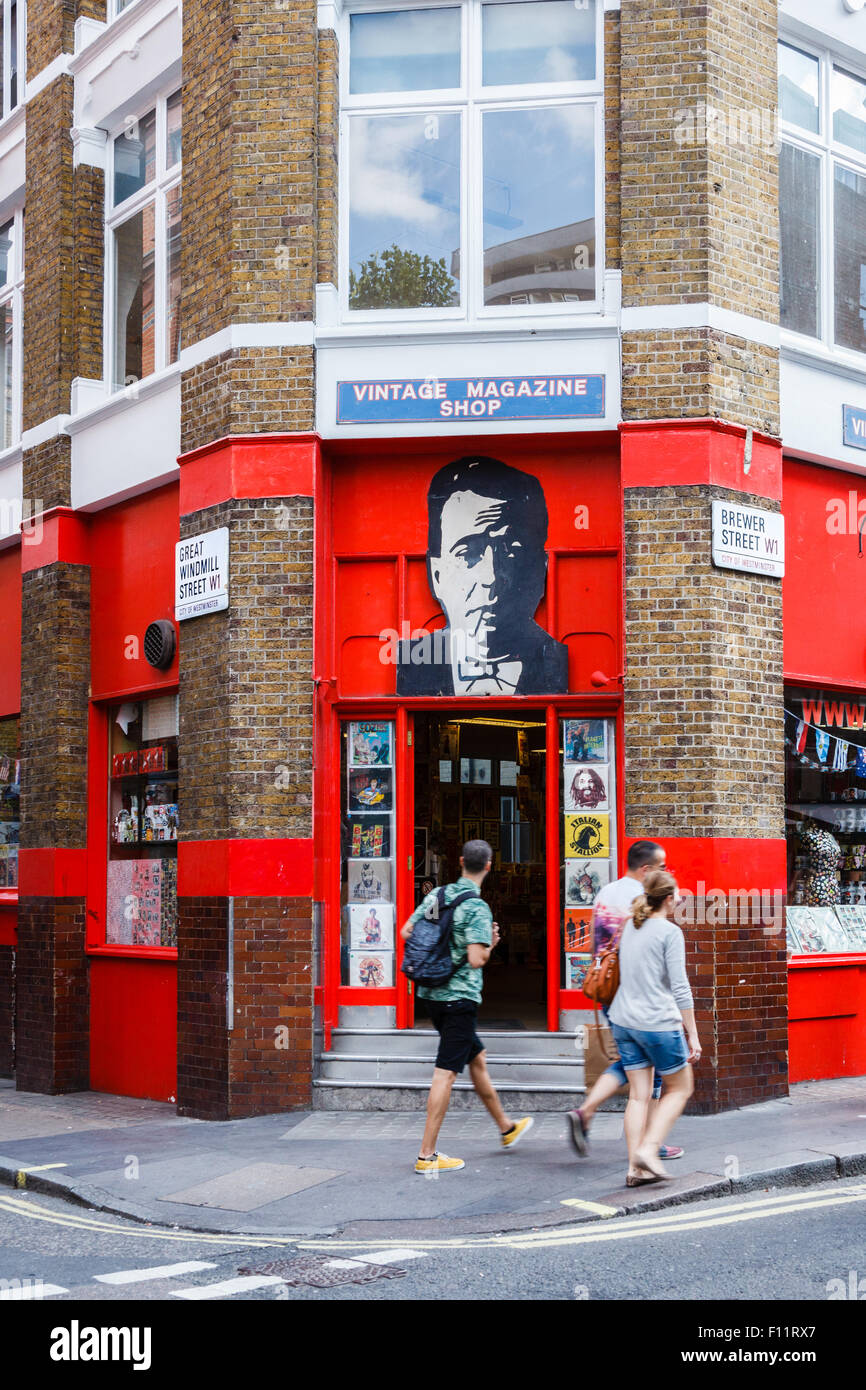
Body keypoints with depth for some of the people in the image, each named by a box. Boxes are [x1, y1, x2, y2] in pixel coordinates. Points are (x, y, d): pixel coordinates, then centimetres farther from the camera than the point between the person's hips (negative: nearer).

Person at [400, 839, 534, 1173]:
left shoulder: (437, 895, 5)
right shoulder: (478, 908, -16)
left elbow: (406, 932, 7)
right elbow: (476, 960, -21)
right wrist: (491, 944, -1)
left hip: (431, 992, 8)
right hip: (459, 996, -8)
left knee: (477, 1057, 22)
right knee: (445, 1073, -5)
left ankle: (506, 1127, 38)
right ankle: (427, 1155, -4)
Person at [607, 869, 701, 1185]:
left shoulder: (630, 927, 10)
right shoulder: (670, 933, -10)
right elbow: (680, 988, -12)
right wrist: (693, 1035, -8)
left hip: (623, 1020, 6)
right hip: (658, 1023, -6)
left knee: (638, 1095, 10)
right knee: (680, 1088, 11)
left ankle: (635, 1168, 8)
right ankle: (648, 1150, -1)